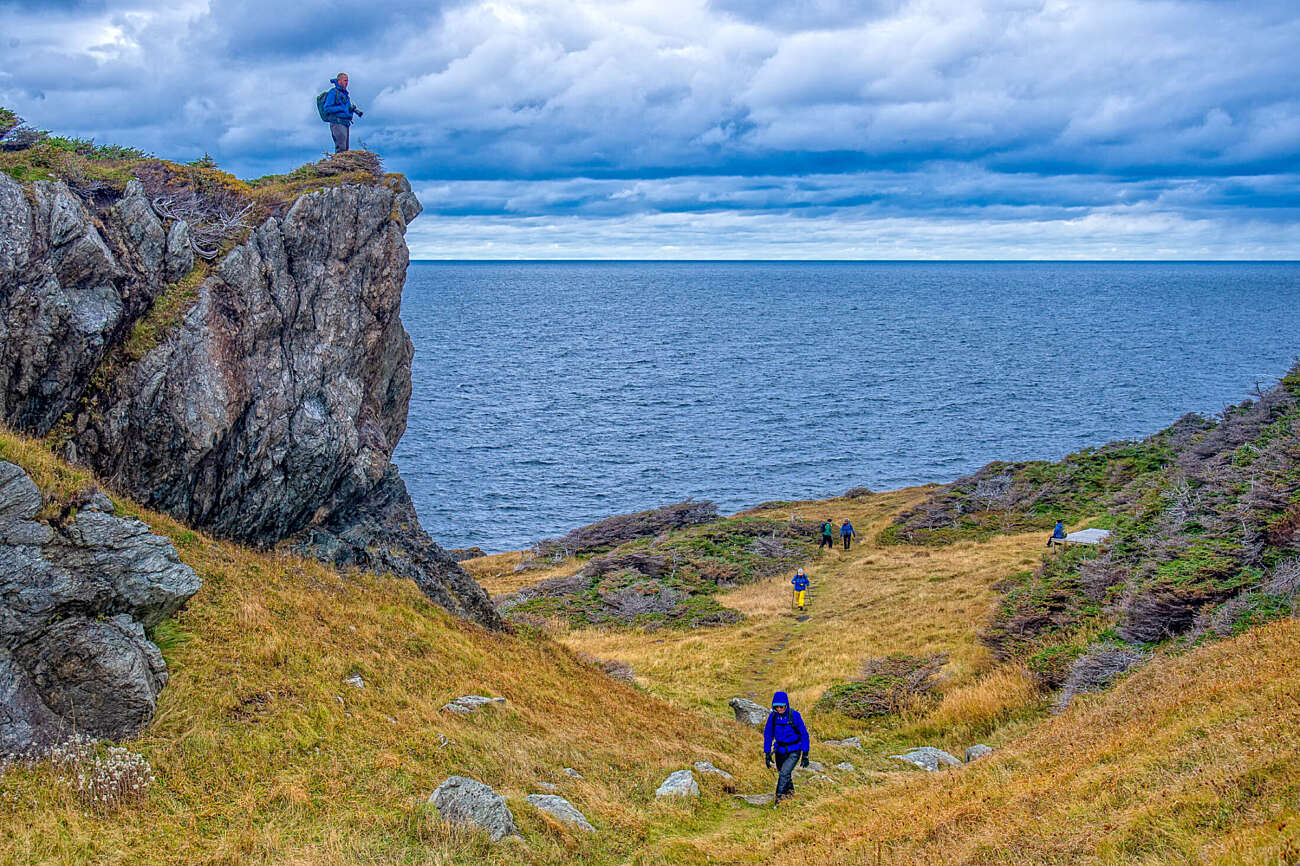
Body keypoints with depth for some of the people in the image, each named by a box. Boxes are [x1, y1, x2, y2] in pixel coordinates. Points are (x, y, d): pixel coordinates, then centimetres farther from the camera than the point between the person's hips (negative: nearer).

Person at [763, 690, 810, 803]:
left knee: (784, 773, -19)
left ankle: (779, 796, -6)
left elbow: (804, 734, -12)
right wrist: (767, 753, -1)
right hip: (780, 750, 4)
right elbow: (768, 734, 1)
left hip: (794, 751, -4)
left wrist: (805, 754, -13)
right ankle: (790, 790, 44)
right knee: (781, 773, 18)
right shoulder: (773, 716, -10)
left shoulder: (794, 715, -19)